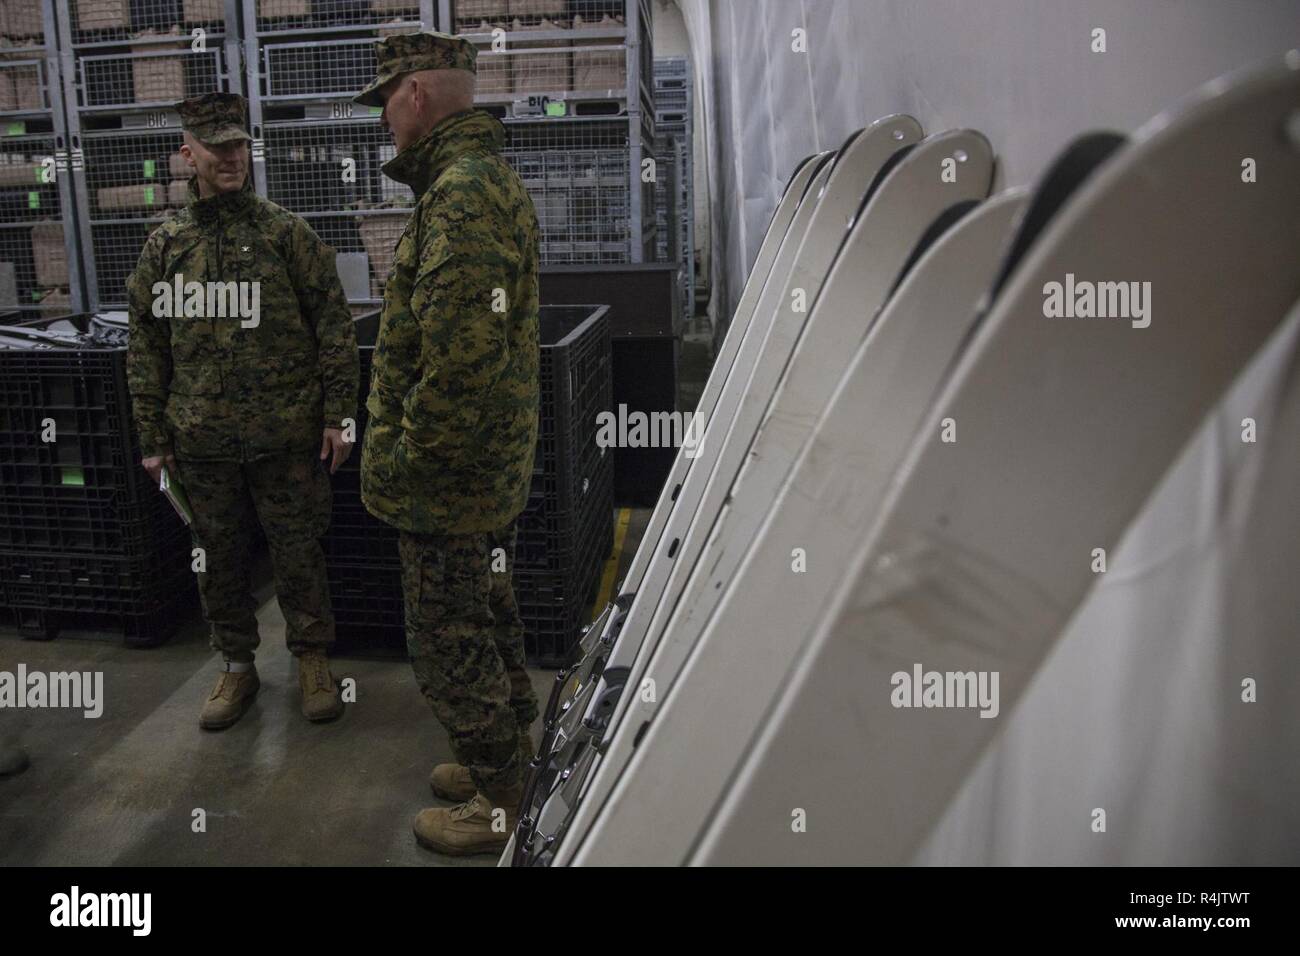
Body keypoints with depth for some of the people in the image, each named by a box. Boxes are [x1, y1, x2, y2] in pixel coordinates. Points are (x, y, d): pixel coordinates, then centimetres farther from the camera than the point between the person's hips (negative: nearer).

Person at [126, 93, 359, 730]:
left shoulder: (286, 233, 0)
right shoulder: (166, 245, 6)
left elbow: (334, 324, -2)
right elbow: (145, 347, 9)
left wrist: (337, 413, -7)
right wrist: (152, 438, 7)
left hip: (286, 433, -2)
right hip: (203, 438, 3)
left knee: (298, 552, 6)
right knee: (219, 558, 12)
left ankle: (312, 660, 23)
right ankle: (236, 667, 28)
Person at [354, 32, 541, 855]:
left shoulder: (460, 194, -22)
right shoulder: (490, 178, 14)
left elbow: (457, 361, -30)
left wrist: (406, 464, -20)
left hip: (450, 479, -10)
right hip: (495, 468, 10)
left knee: (450, 642, 4)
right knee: (490, 620, 22)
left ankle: (499, 805, 20)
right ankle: (509, 756, 40)